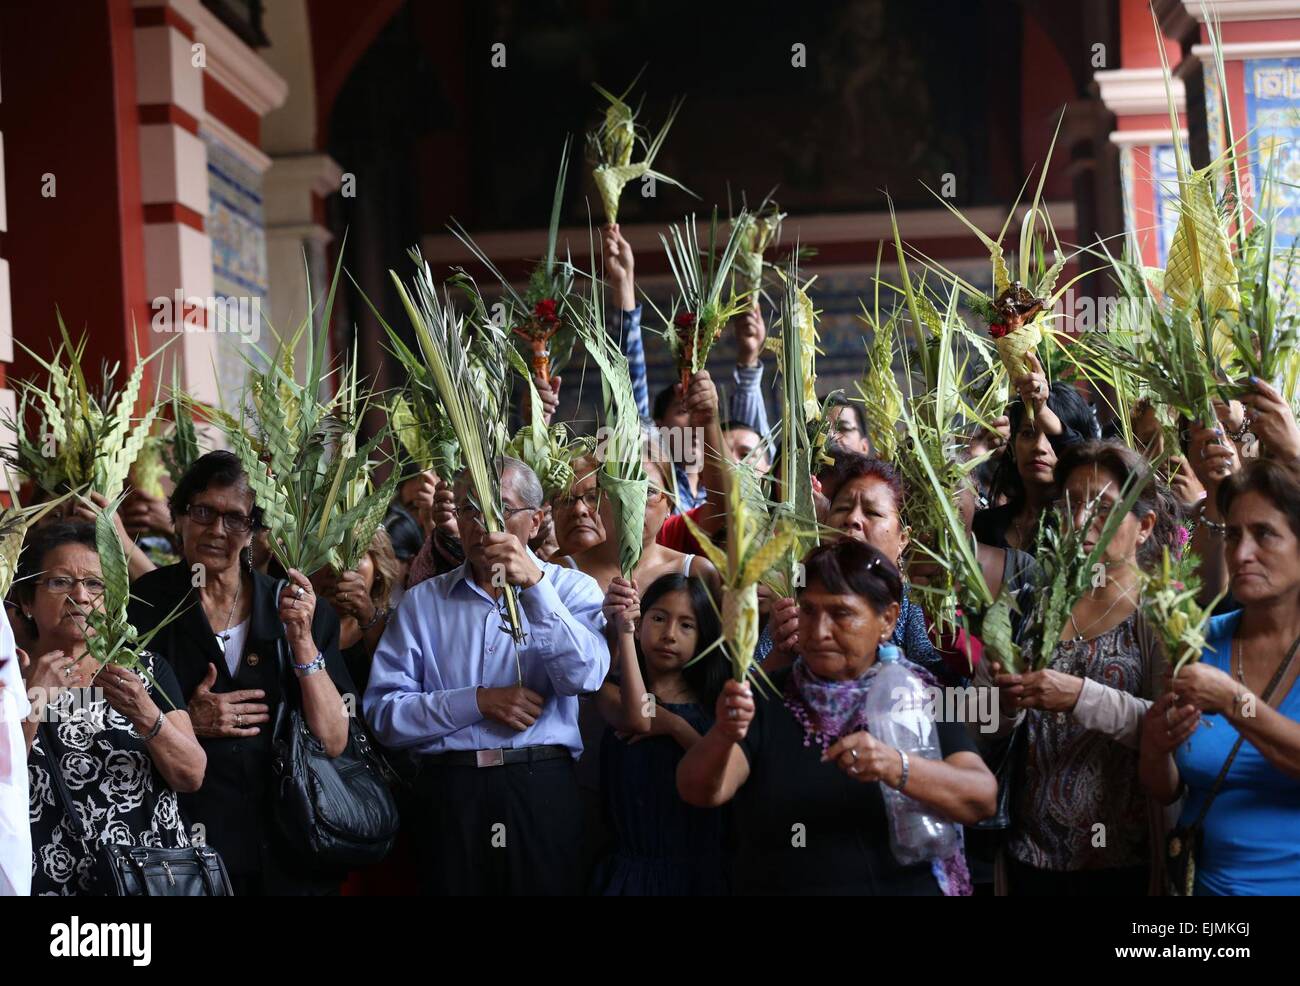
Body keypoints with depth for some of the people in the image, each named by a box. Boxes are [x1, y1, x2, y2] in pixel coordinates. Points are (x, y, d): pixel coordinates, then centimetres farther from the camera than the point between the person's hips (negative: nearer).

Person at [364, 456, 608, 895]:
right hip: (449, 793, 1)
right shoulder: (423, 601, 9)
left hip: (542, 791, -1)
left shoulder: (572, 589, 7)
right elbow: (383, 711, -1)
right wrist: (477, 702, -11)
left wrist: (534, 584, -20)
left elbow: (583, 676, -12)